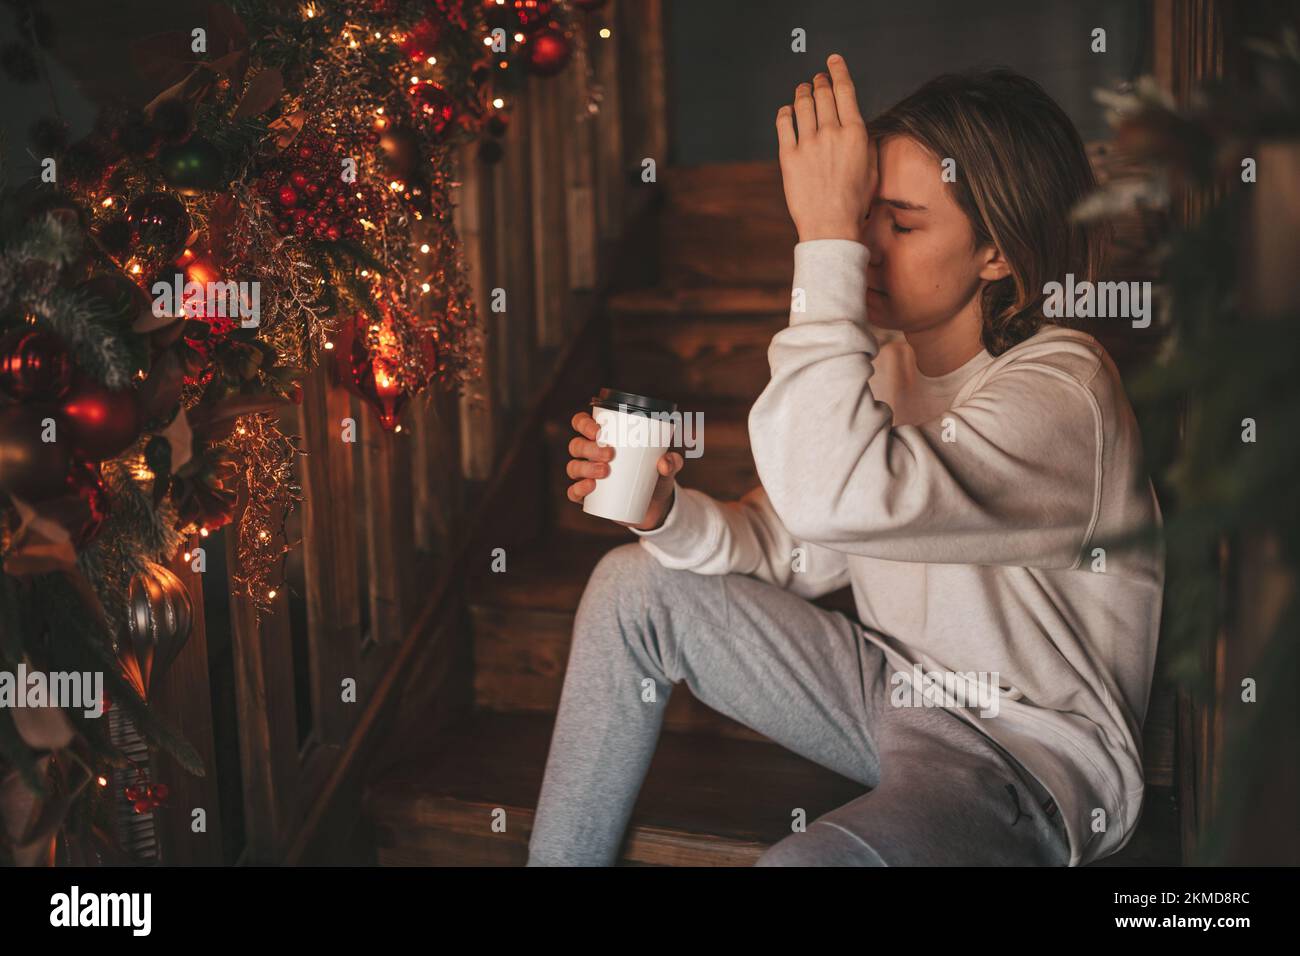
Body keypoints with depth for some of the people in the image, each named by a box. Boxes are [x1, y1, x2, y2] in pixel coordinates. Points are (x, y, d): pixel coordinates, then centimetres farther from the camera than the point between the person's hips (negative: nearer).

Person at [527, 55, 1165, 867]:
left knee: (804, 860, -37)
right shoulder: (889, 362, 2)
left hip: (1033, 760, -8)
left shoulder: (1061, 390, -25)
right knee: (635, 585, 4)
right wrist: (668, 512, -17)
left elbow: (833, 497, -42)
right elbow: (781, 551, 4)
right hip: (899, 693, 9)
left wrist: (827, 240, -35)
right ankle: (558, 858, 11)